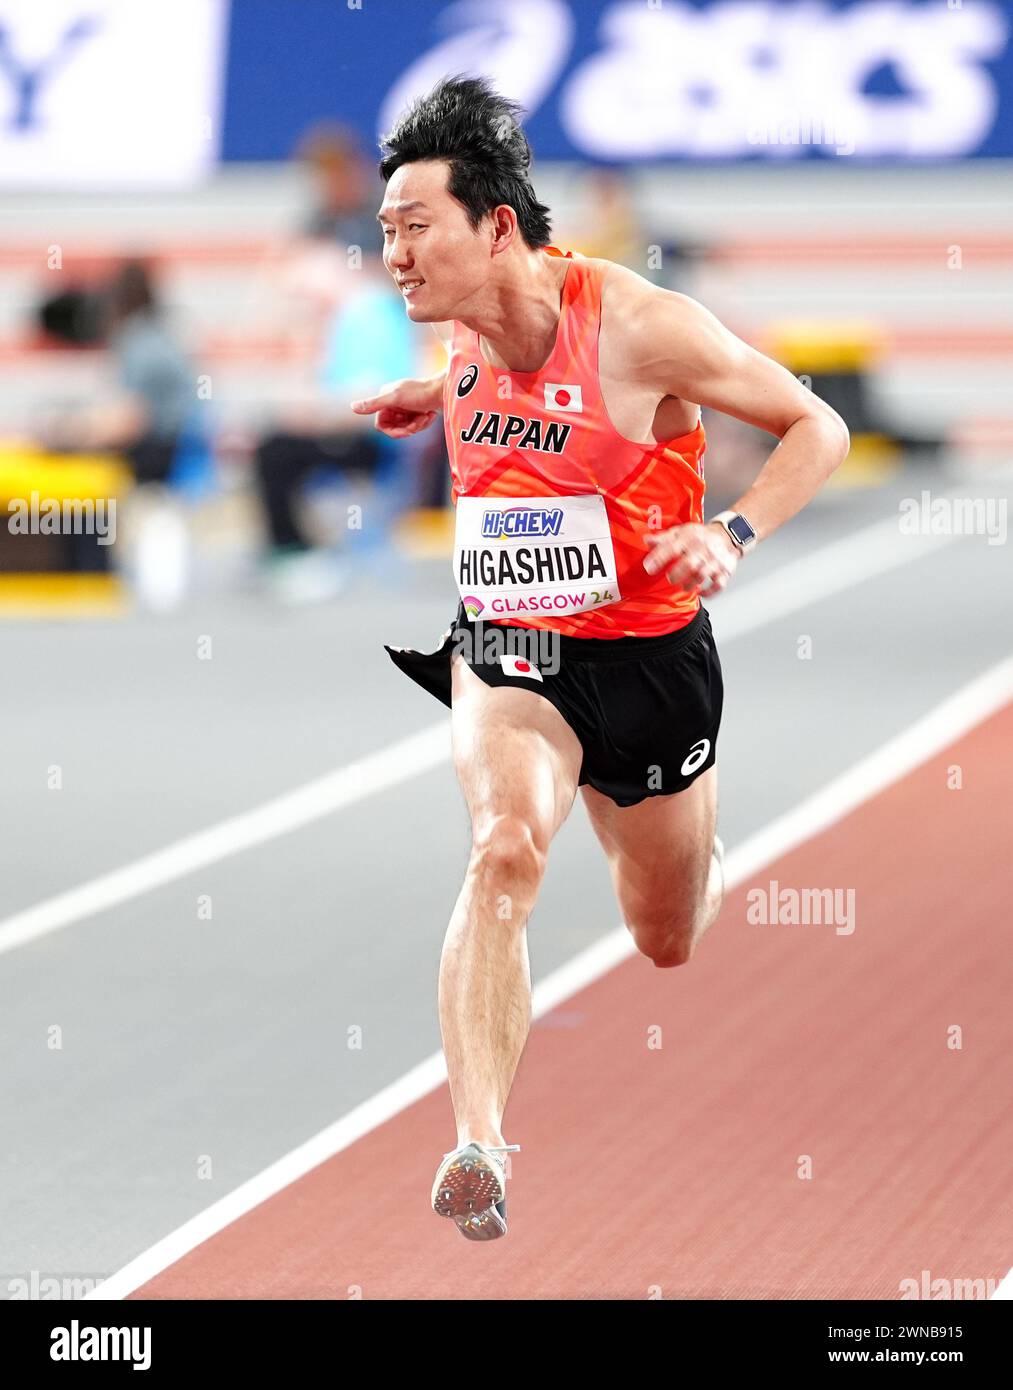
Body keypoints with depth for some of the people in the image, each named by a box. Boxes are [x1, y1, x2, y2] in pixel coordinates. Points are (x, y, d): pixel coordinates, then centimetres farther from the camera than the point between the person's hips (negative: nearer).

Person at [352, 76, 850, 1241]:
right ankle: (476, 1149, -39)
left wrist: (733, 537, -26)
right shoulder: (466, 325, -4)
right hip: (505, 651, 2)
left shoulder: (639, 325, -21)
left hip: (649, 654, -2)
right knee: (506, 847, -30)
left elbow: (816, 428, -12)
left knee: (671, 944, 18)